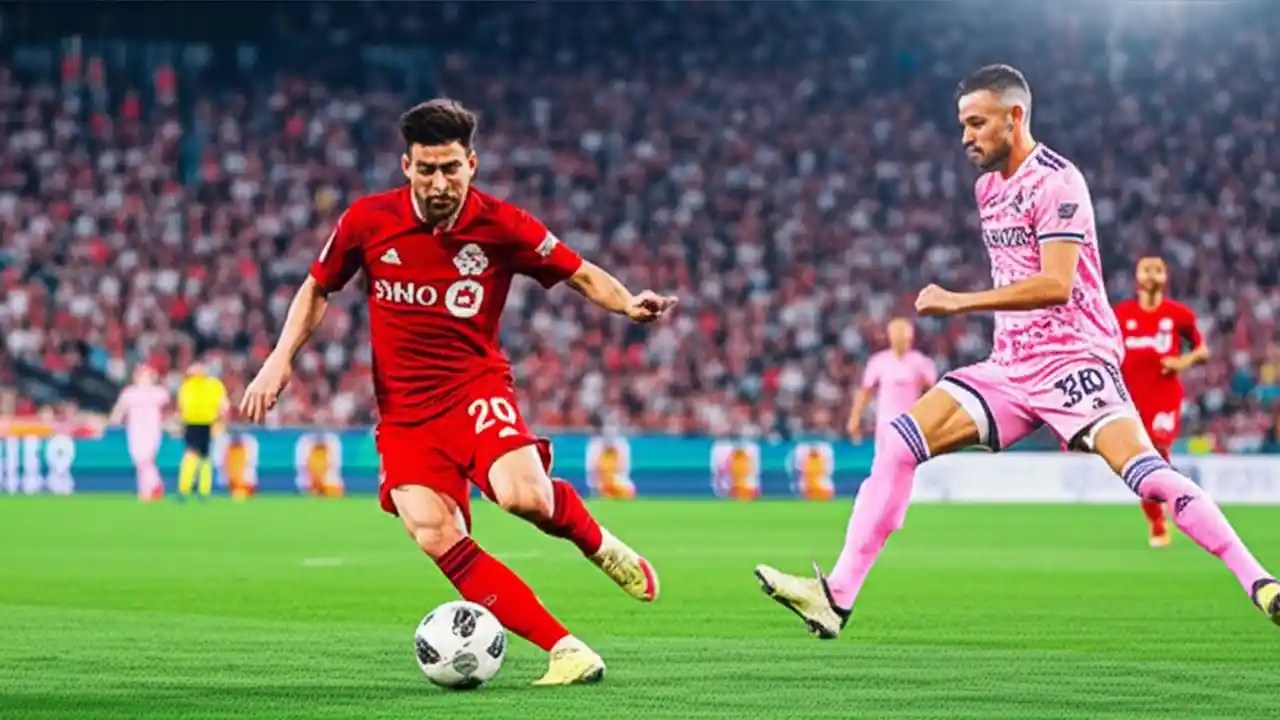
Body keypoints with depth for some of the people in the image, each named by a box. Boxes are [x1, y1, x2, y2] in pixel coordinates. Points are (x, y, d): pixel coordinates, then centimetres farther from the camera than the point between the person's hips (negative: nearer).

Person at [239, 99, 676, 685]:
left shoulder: (500, 225, -7)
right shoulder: (368, 221, -3)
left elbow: (581, 274, 1)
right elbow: (318, 288, 13)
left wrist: (630, 304, -18)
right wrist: (280, 360, 2)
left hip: (475, 386, -2)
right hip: (403, 410, 2)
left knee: (524, 497, -31)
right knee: (437, 540, -20)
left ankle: (597, 543, 6)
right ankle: (565, 651, -18)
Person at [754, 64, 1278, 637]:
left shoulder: (1055, 181, -12)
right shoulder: (988, 187, 14)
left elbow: (1056, 285, -23)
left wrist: (960, 303, -24)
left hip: (1074, 359, -8)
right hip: (1010, 368, 8)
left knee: (1147, 474, -25)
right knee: (897, 444, -5)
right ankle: (837, 596, -6)